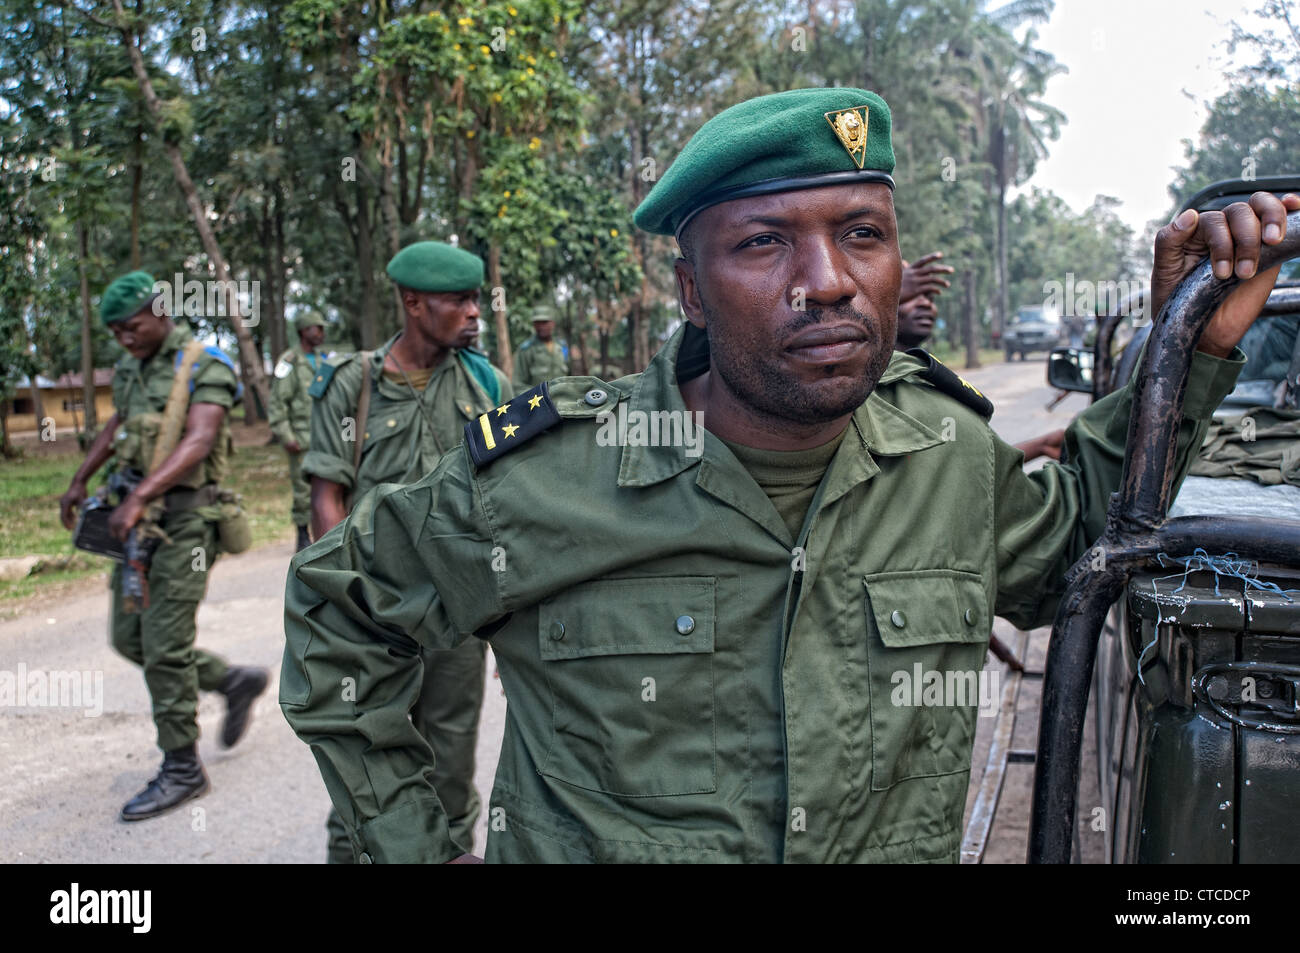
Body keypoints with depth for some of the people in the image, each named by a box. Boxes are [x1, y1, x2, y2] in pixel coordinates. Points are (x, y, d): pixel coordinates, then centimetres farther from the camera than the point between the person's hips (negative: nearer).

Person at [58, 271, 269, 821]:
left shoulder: (204, 366, -12)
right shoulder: (130, 370, 13)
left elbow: (198, 441, -25)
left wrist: (138, 497, -33)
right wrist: (79, 482, 28)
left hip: (183, 515, -8)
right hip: (137, 518, 8)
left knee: (163, 644, -6)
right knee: (130, 637, 11)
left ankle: (182, 770, 7)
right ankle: (235, 682, 28)